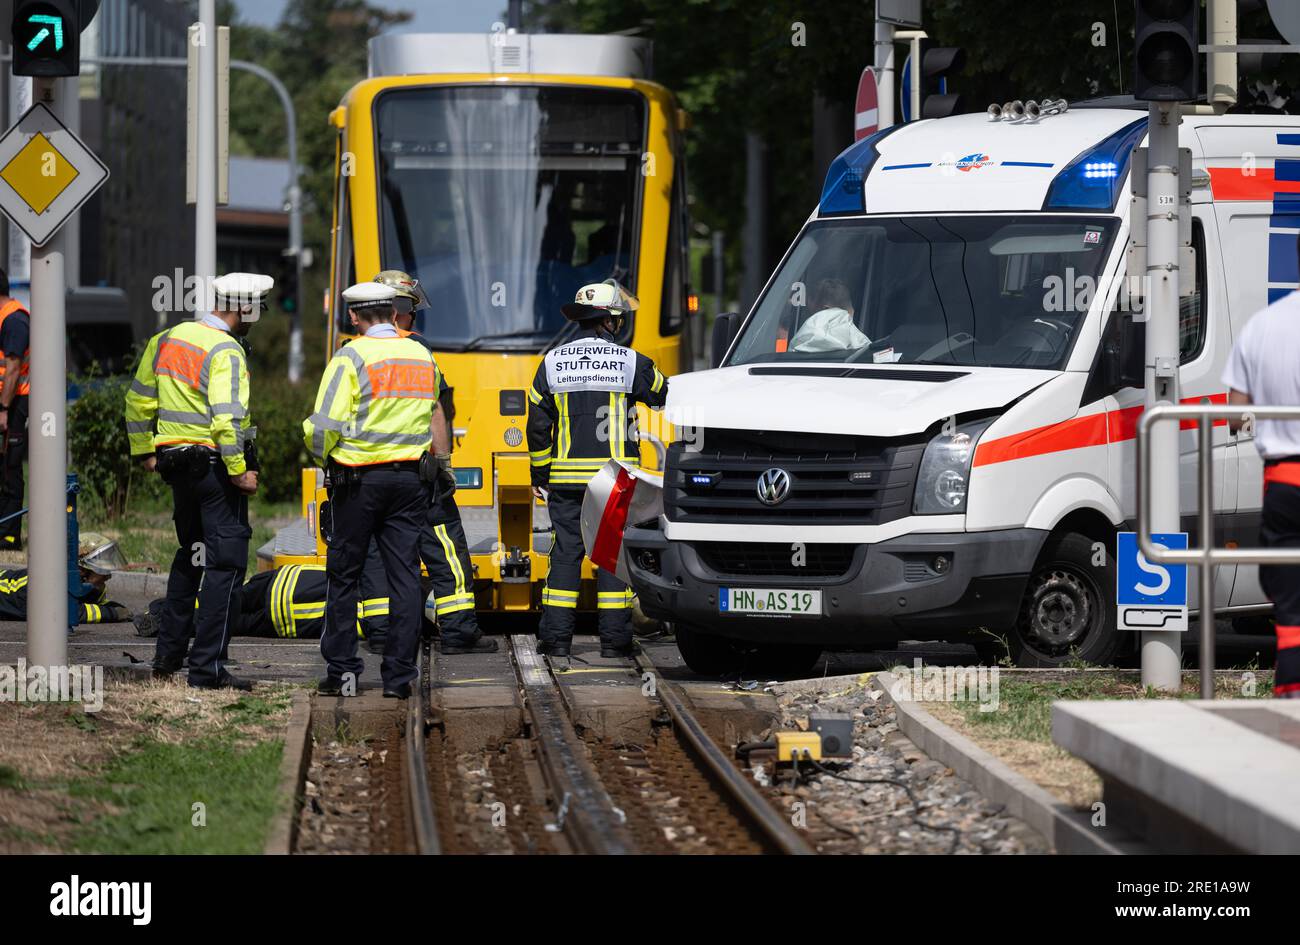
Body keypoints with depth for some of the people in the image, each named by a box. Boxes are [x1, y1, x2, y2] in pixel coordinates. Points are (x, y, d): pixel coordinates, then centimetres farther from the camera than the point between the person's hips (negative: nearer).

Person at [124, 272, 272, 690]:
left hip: (175, 462, 8)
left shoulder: (167, 339, 9)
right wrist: (239, 471, -21)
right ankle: (208, 667, -7)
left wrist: (144, 450, 24)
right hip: (215, 464, -8)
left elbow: (139, 400, 17)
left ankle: (168, 654, 26)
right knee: (226, 563, -4)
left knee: (190, 556, 24)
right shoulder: (226, 352, -16)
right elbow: (226, 417, -25)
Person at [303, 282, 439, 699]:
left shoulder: (352, 357, -10)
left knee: (343, 575, 7)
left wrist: (325, 458, 4)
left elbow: (323, 426, -15)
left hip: (358, 479, -4)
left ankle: (341, 671, 7)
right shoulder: (423, 357, 9)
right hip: (410, 478, 4)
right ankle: (399, 676, 1)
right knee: (405, 577, 4)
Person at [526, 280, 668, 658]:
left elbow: (538, 425, 5)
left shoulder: (552, 362, 2)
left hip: (565, 476, 2)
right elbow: (664, 395, 13)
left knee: (565, 552, 5)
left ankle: (556, 635, 2)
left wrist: (540, 475, 14)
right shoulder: (631, 362, -4)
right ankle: (614, 637, 2)